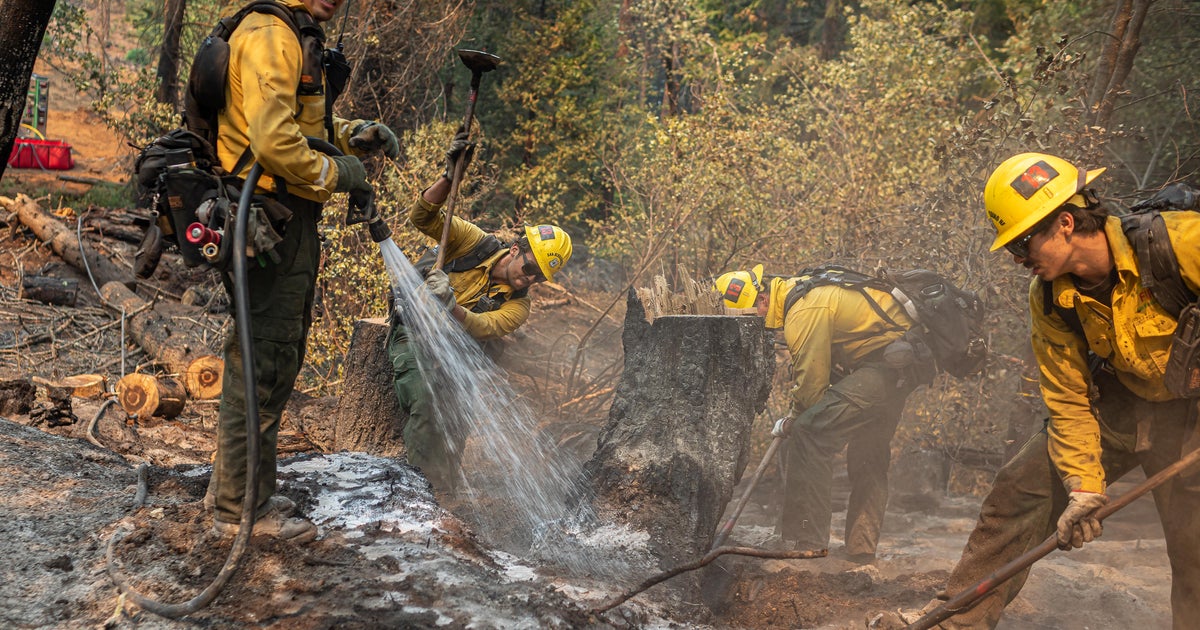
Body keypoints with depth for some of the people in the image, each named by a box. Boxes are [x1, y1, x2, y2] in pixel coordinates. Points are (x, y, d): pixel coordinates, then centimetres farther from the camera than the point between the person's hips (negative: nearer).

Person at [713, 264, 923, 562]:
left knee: (810, 433, -16)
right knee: (868, 456, 19)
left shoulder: (804, 312, -21)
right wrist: (797, 415, 13)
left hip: (888, 361, -11)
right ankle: (862, 549, 25)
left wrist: (790, 423, 1)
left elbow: (811, 384, -16)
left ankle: (804, 541, -15)